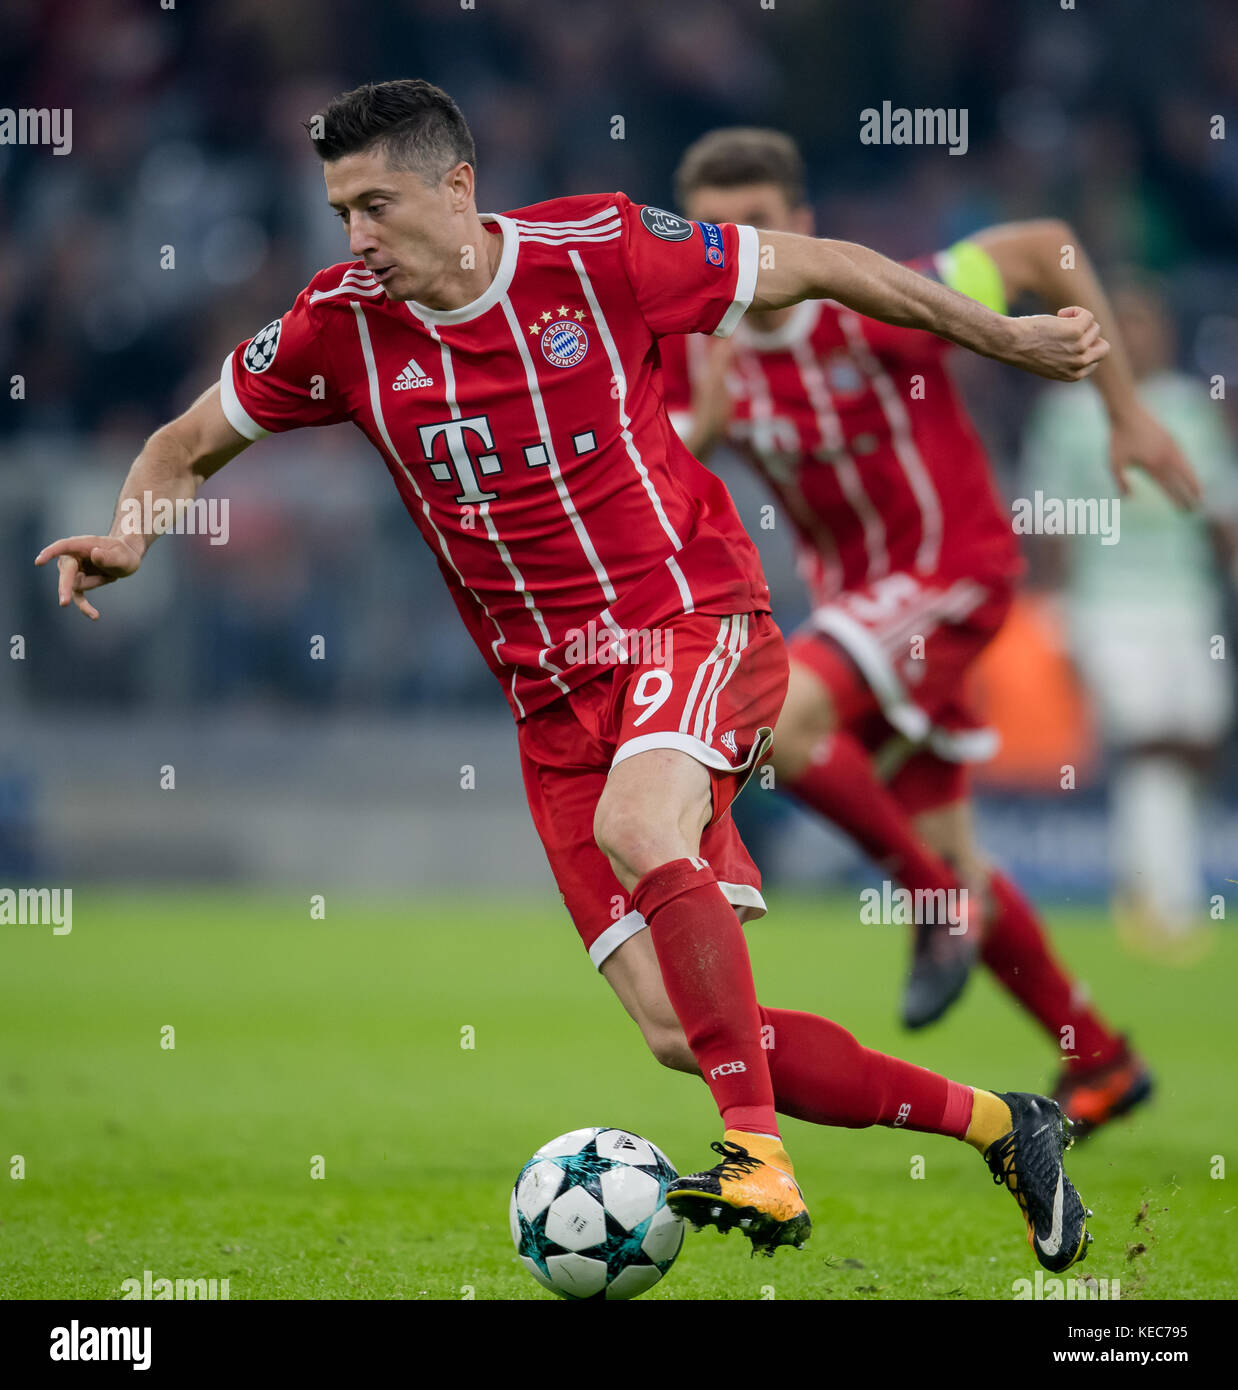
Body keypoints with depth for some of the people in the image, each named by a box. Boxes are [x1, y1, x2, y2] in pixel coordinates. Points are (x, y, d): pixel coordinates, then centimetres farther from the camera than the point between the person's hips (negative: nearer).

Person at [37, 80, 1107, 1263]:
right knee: (678, 1027, -5)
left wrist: (1003, 336, 8)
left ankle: (759, 1163, -33)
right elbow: (187, 446, 12)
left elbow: (813, 268, 3)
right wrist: (127, 538, -10)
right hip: (554, 698, 4)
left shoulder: (600, 252, -10)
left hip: (696, 623, -4)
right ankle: (989, 1122, 11)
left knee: (635, 825, -36)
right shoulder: (340, 327, -2)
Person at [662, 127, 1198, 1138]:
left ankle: (941, 901, -8)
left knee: (780, 718, -28)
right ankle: (1099, 1063, 25)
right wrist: (702, 426, -29)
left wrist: (1127, 412, -10)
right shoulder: (692, 346, -5)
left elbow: (1043, 252, -13)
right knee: (945, 852, 11)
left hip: (952, 569, -7)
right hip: (854, 588, 7)